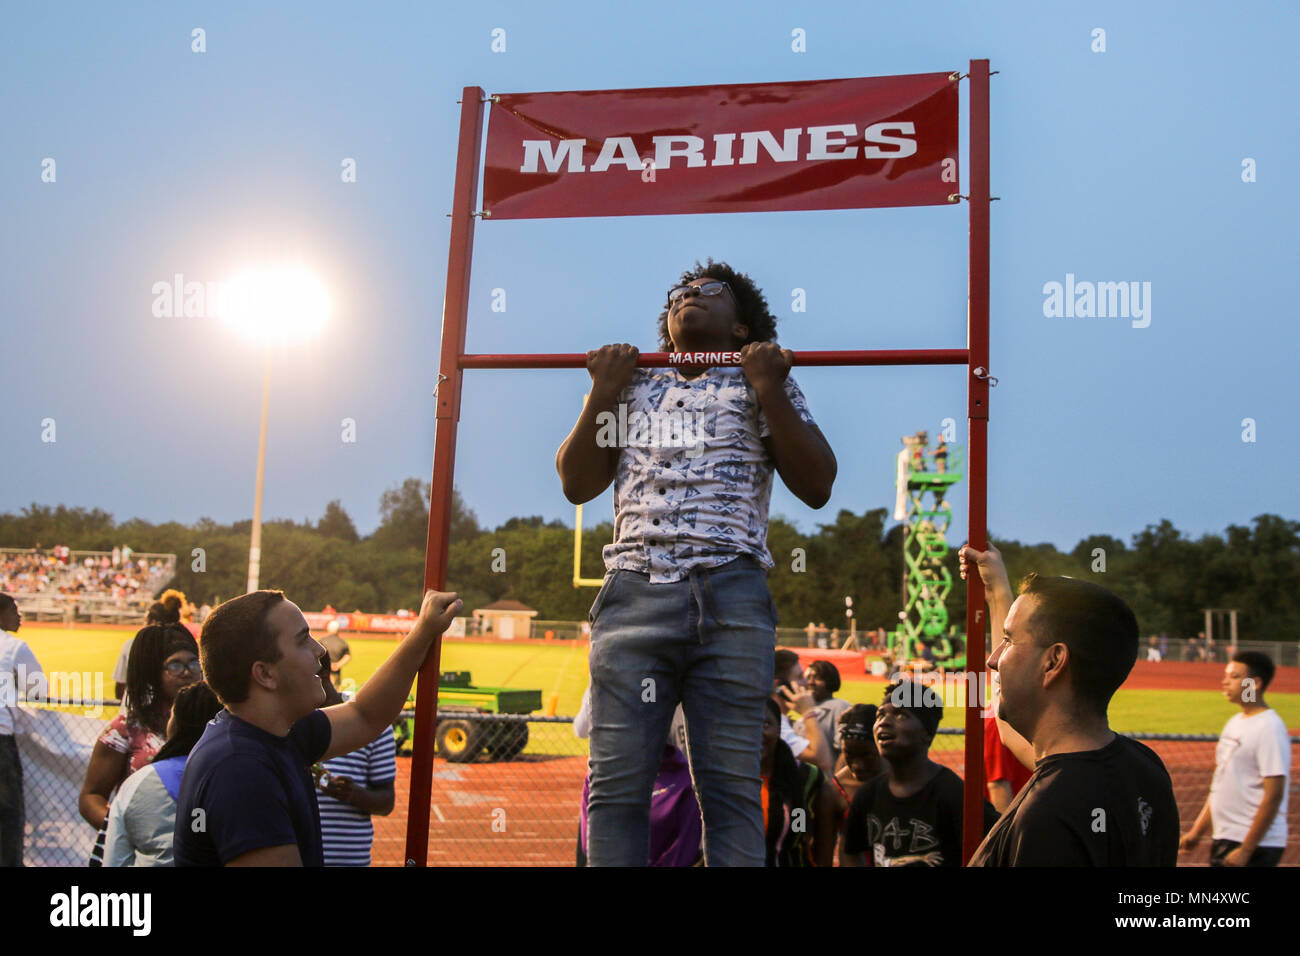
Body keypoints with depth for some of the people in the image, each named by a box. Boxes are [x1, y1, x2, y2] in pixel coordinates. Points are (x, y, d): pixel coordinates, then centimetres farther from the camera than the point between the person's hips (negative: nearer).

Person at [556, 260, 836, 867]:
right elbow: (576, 483, 19)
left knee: (732, 787, -5)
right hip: (632, 594, 2)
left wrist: (769, 390, 3)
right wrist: (603, 392, 10)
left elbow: (816, 485, 8)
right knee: (616, 784, -5)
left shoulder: (766, 385, 19)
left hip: (731, 596, -1)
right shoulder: (633, 385, 25)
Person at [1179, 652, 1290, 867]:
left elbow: (1274, 795, -19)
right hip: (1224, 840, 9)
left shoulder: (1270, 728, -15)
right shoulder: (1234, 722, 13)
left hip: (1256, 845, -9)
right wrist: (1196, 831, 19)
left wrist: (1245, 850, -20)